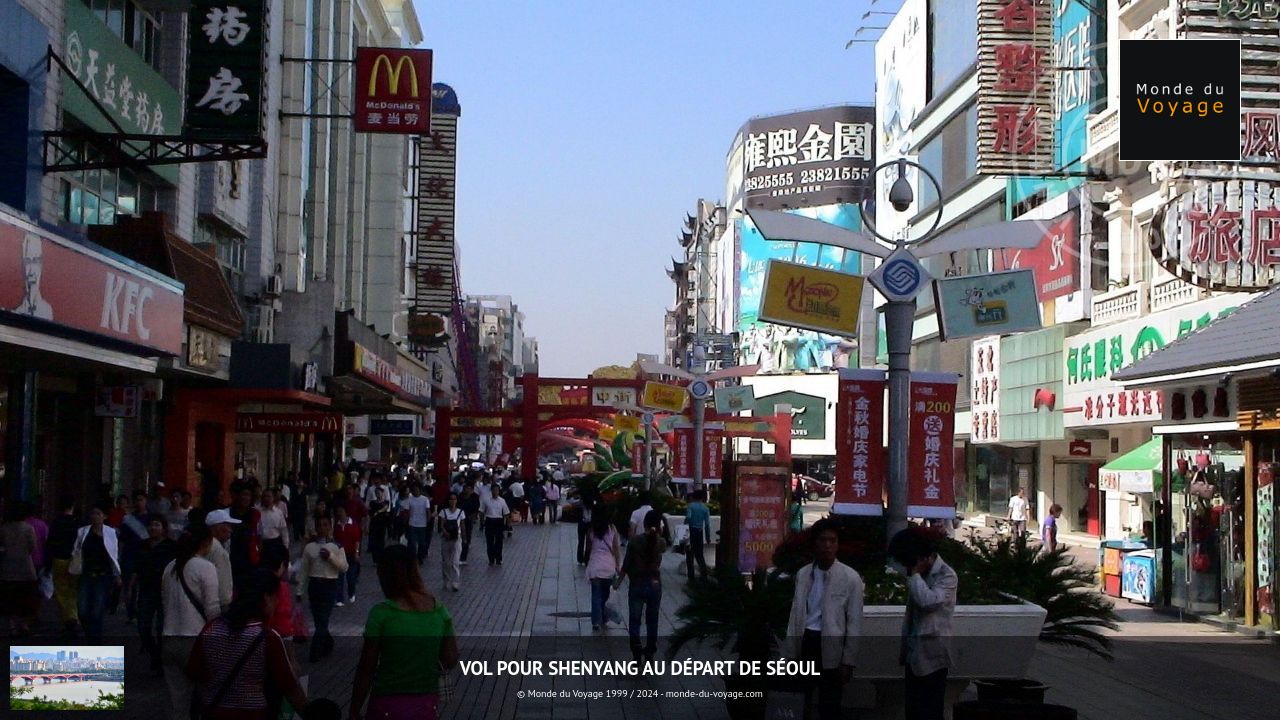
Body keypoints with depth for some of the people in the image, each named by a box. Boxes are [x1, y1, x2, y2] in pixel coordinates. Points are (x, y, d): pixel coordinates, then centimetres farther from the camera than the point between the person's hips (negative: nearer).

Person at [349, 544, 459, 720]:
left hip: (389, 706, -4)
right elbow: (451, 660, 2)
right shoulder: (439, 610, -3)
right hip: (428, 705, 4)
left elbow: (366, 668, -11)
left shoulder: (381, 613, -14)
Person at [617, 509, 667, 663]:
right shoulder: (661, 542, -9)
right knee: (652, 620, 16)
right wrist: (658, 533, 4)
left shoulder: (635, 541, -13)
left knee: (635, 621, 10)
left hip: (637, 585, -2)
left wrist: (619, 581, 5)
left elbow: (626, 564, -8)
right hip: (654, 585, 2)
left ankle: (636, 654, 7)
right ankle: (650, 652, 22)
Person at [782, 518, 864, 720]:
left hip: (830, 646, -4)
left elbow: (854, 623, -6)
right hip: (804, 642, 4)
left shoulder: (850, 578, -6)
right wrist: (790, 654, 6)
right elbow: (795, 615, 9)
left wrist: (848, 661, -8)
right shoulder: (802, 574, 6)